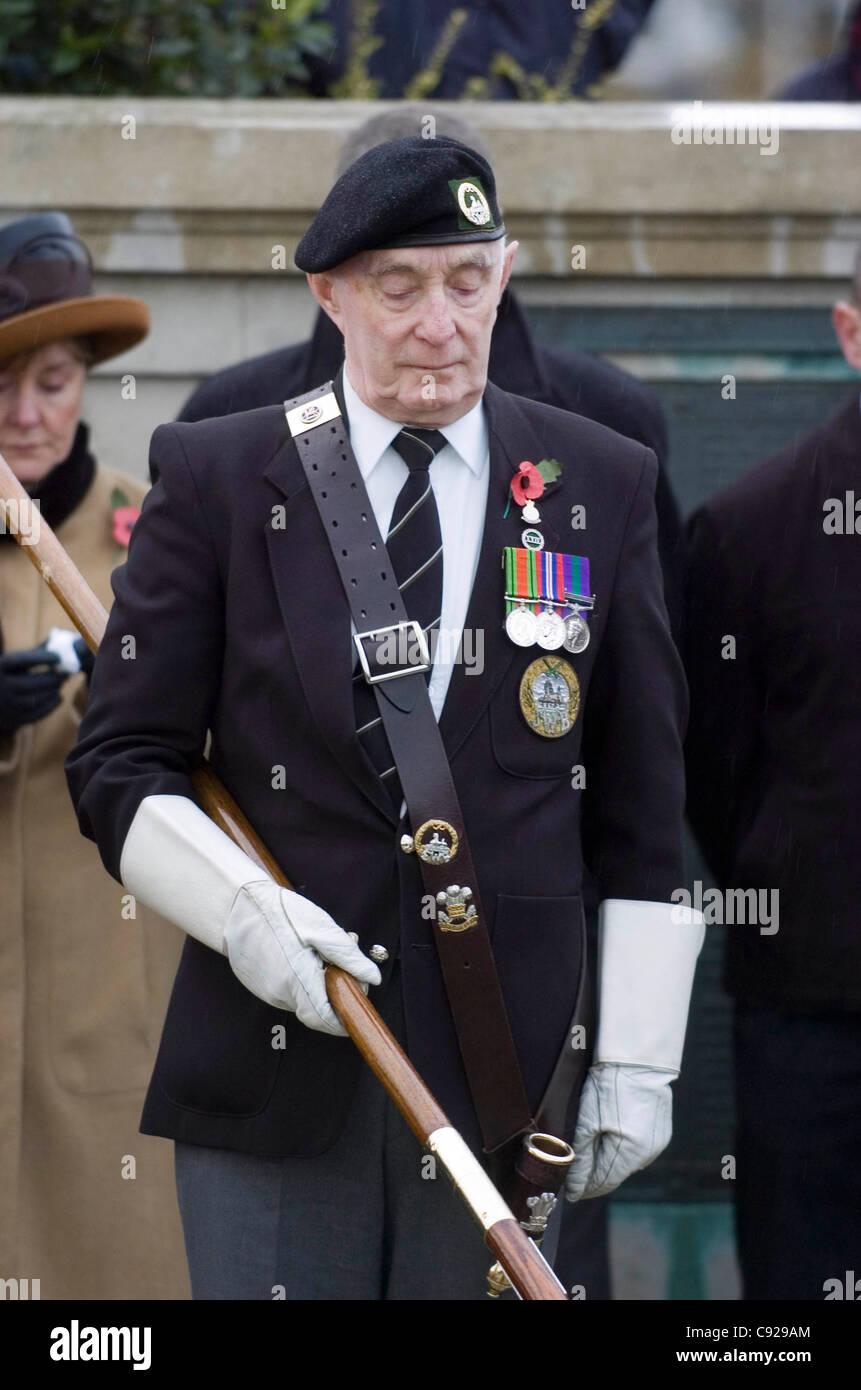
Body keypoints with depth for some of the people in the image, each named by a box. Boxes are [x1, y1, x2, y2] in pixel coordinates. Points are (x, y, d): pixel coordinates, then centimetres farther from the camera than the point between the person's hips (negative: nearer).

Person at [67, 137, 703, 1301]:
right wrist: (239, 910, -14)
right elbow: (121, 764, 4)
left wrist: (638, 1059, 4)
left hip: (506, 1063, 1)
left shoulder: (602, 485, 8)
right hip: (273, 1061, -1)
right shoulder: (216, 479, 4)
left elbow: (644, 805, 9)